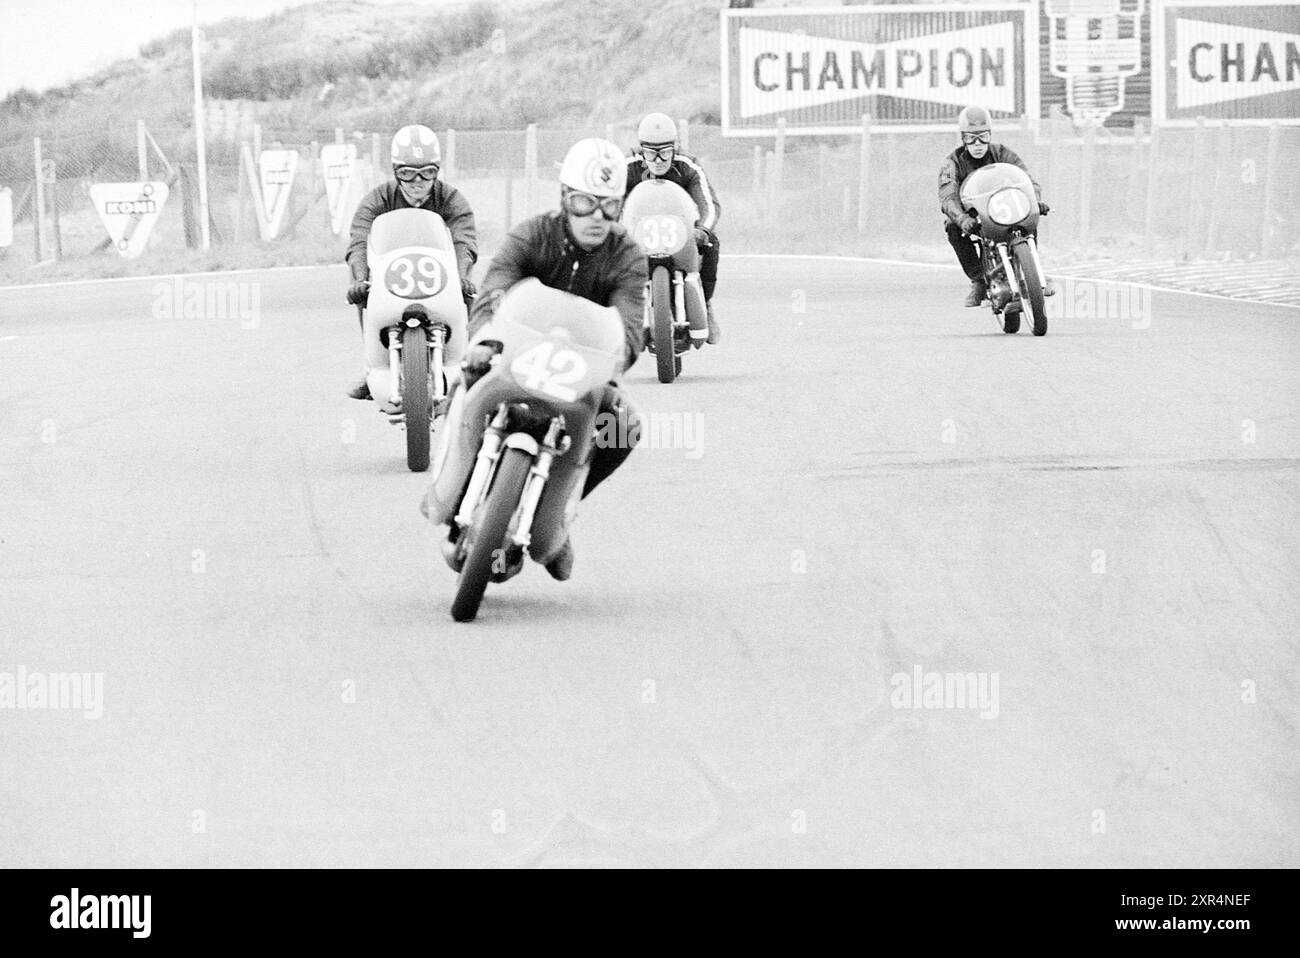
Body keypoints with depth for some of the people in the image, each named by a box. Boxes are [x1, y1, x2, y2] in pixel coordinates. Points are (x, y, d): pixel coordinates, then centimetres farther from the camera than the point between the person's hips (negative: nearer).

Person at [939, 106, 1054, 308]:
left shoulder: (1002, 154, -2)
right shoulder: (952, 162, -8)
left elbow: (1029, 180, -13)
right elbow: (947, 198, -25)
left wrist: (1035, 200, -38)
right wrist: (962, 219, -48)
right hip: (972, 216, -1)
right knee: (954, 228, -34)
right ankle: (978, 280, -24)